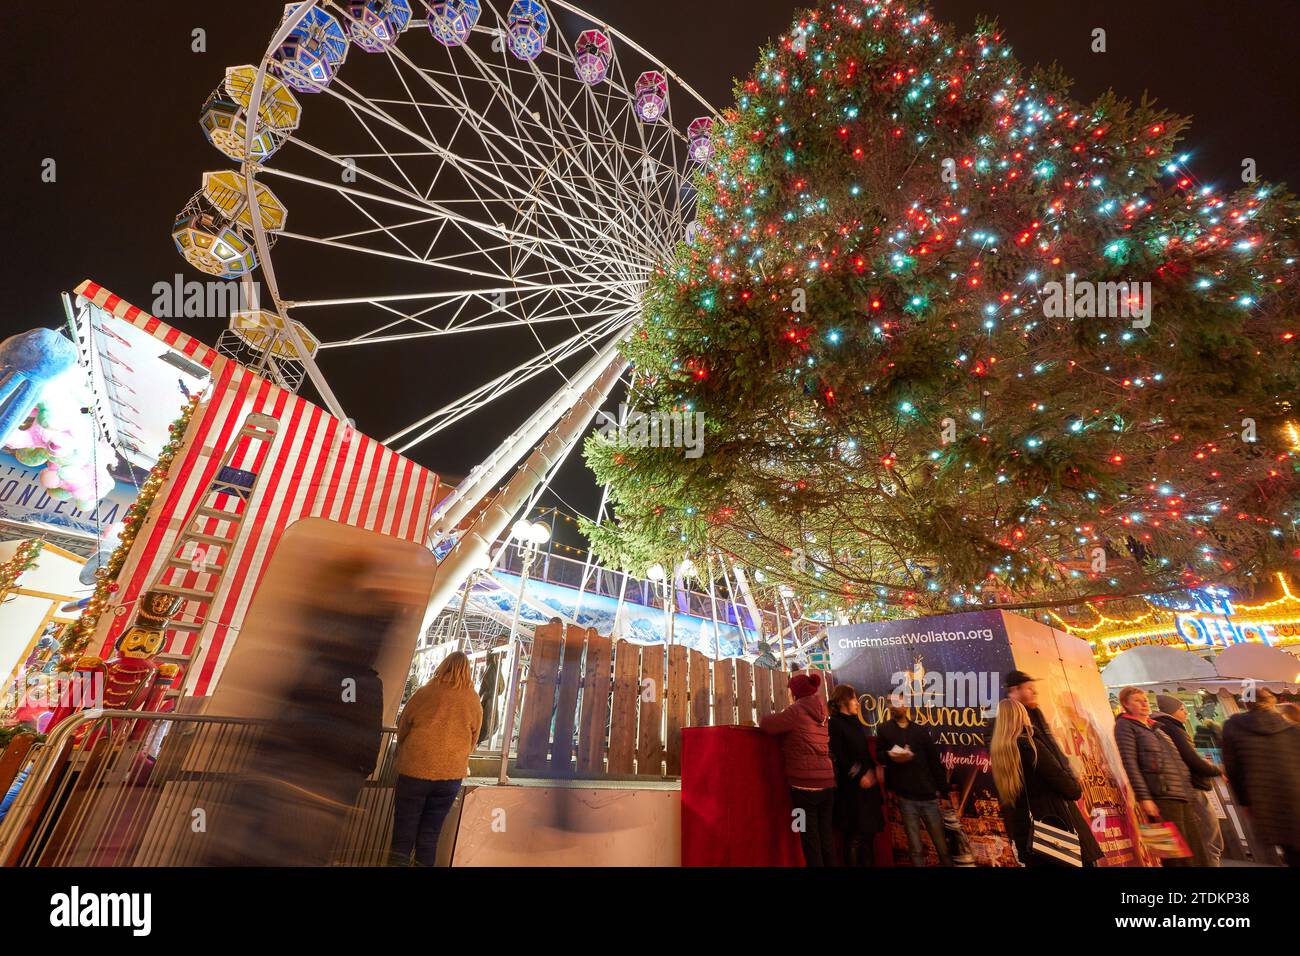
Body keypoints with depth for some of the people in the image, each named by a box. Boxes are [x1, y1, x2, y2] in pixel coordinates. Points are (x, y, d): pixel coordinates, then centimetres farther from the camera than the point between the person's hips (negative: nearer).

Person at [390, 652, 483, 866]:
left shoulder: (423, 693, -6)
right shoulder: (474, 700, -3)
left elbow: (402, 730, 6)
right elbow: (473, 741, 8)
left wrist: (405, 755, 25)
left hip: (415, 769, -1)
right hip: (451, 775, 1)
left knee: (404, 832, 13)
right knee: (430, 834, 14)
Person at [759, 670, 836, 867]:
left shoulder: (797, 711, -12)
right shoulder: (821, 712, 9)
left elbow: (766, 725, -10)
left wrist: (768, 717, 9)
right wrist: (780, 719, 18)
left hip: (804, 785, -7)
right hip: (827, 783, 7)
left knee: (810, 839, 1)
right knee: (826, 836, 14)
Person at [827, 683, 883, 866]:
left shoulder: (855, 722, 12)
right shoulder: (835, 723, -13)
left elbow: (864, 751, 16)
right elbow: (838, 757, -16)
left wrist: (871, 770, 2)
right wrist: (859, 776, -15)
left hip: (867, 782, 8)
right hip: (850, 786, -8)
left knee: (869, 829, 15)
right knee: (855, 834, 0)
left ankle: (867, 863, 27)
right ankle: (852, 862, 13)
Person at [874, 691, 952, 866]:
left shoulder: (920, 731, 5)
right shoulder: (883, 729, 5)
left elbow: (934, 760, 7)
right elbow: (878, 755, 3)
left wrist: (939, 788, 0)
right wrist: (890, 755, -18)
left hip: (929, 796, 1)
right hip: (906, 798, -1)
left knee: (942, 846, 10)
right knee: (916, 848, 5)